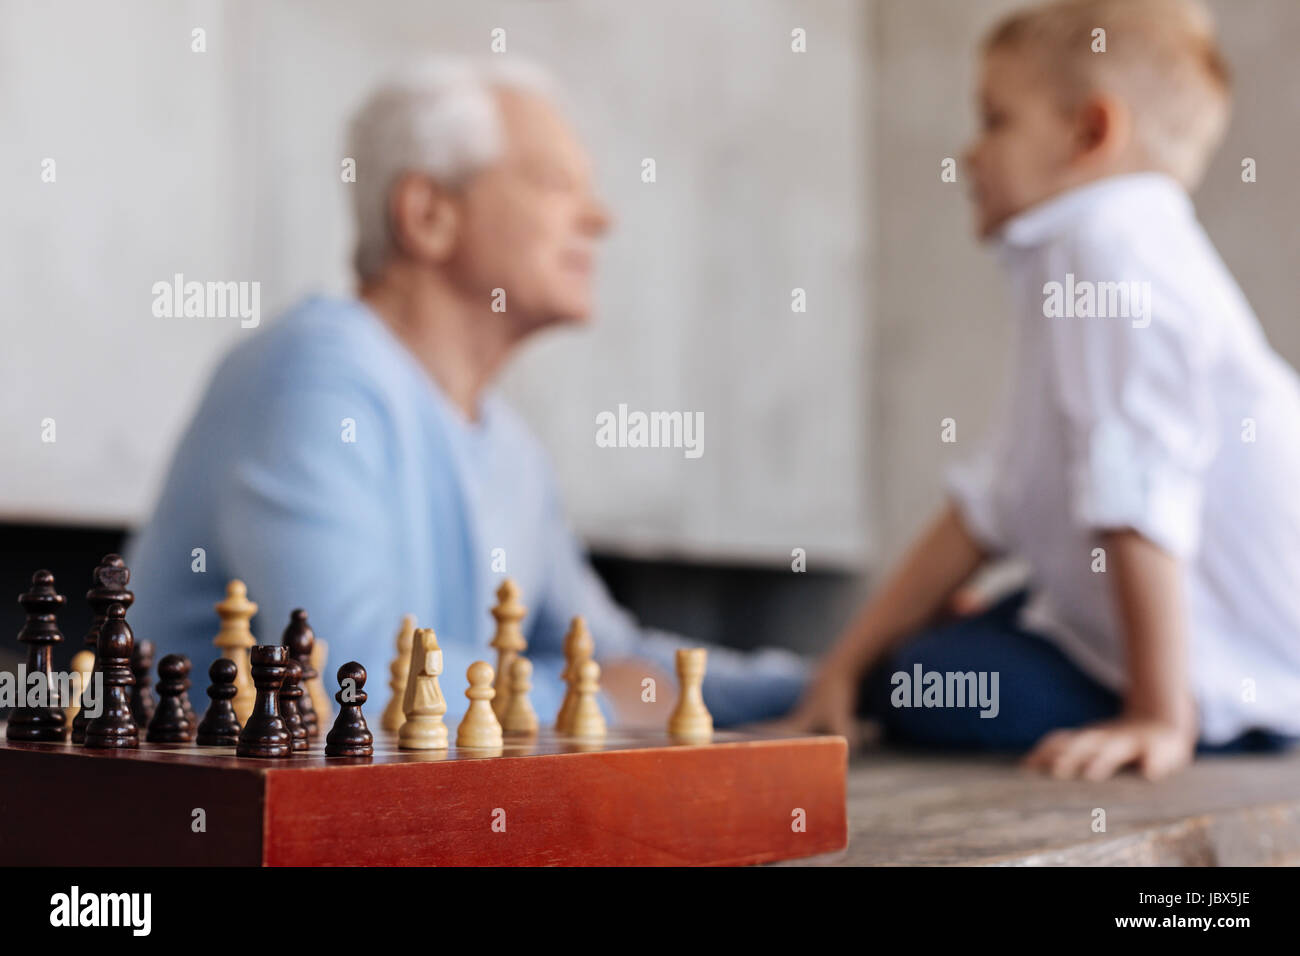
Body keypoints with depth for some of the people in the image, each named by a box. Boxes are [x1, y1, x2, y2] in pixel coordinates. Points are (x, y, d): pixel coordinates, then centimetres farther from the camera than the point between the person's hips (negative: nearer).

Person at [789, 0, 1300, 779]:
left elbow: (1141, 495, -29)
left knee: (916, 686, -16)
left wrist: (1160, 716, -30)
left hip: (1237, 674, -10)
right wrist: (847, 663, 9)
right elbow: (990, 505, 12)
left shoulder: (1112, 239, -19)